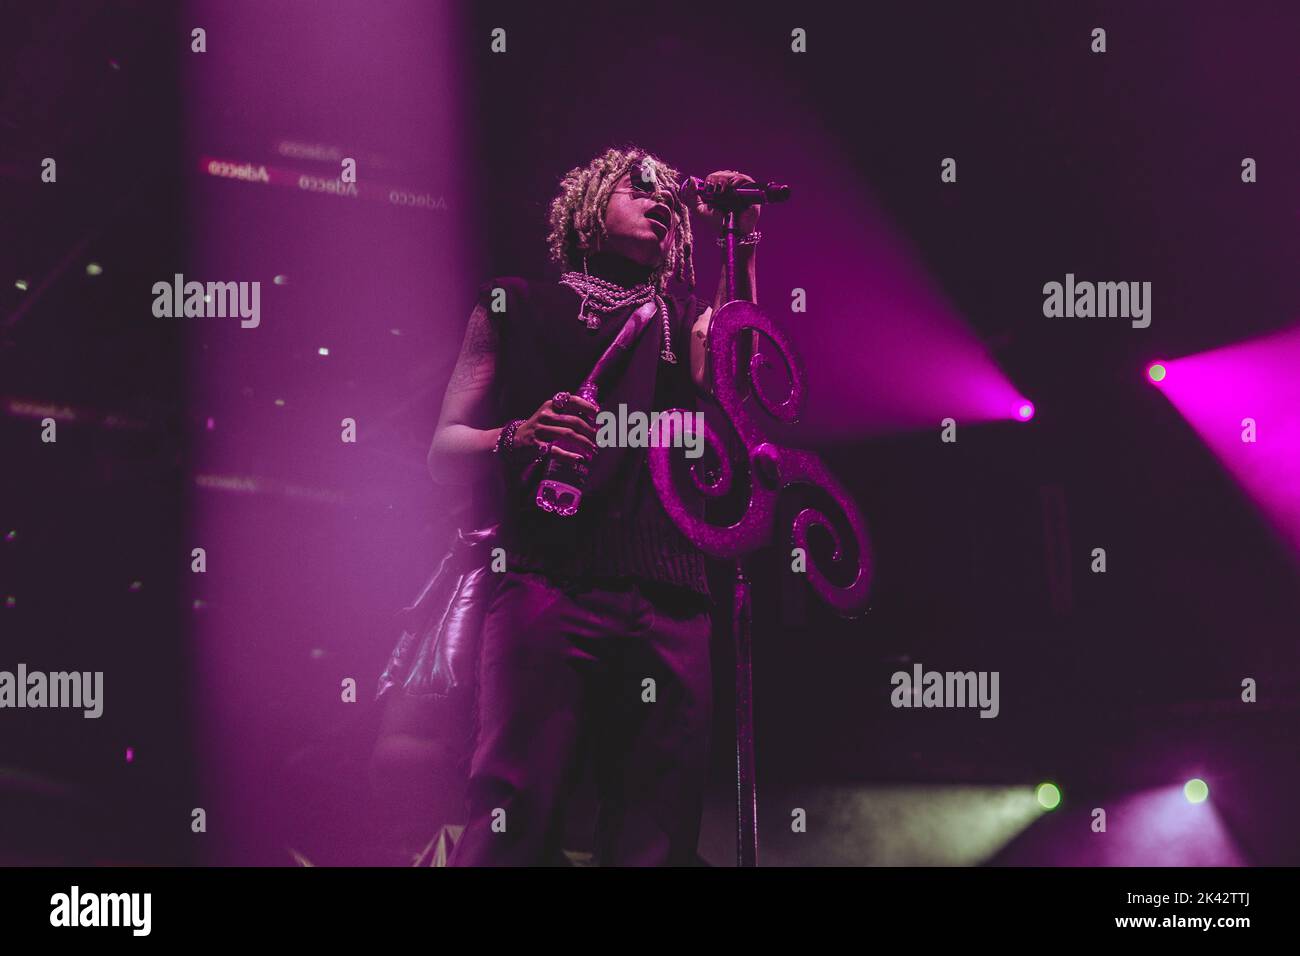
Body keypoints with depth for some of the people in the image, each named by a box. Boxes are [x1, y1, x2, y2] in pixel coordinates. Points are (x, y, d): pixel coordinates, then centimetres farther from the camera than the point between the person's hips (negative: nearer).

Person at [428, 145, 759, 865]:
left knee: (657, 836, -5)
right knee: (515, 820, -18)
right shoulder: (518, 307, 18)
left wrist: (742, 245, 0)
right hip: (549, 584, -3)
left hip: (670, 603, 3)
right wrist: (521, 438, -10)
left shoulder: (682, 321, 27)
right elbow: (444, 453, 11)